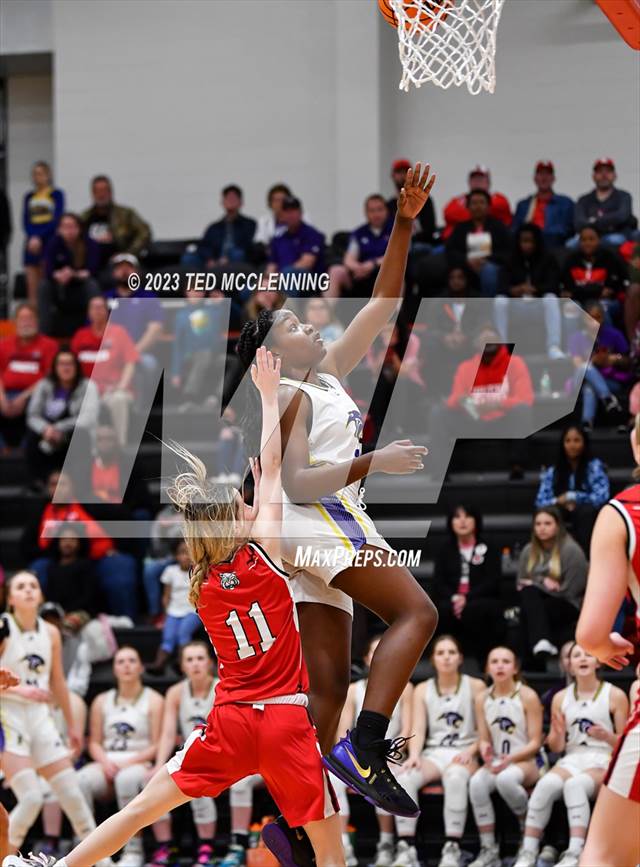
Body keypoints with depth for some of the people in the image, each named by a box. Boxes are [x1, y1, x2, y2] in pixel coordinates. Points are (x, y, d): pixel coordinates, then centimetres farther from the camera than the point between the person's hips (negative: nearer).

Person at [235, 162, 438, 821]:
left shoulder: (328, 376, 22)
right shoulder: (289, 396, -2)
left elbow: (382, 303, 21)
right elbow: (295, 483, -14)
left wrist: (404, 224, 15)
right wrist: (374, 463, -19)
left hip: (324, 530, 9)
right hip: (317, 520, -9)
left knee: (329, 687, 1)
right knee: (415, 612, -18)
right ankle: (364, 748, -29)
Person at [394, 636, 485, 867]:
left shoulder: (475, 687, 7)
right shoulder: (422, 690, 13)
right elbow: (418, 729, 3)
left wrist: (470, 752, -15)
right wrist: (414, 755, -17)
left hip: (463, 755, -2)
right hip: (433, 753, 2)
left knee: (455, 777, -40)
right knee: (405, 778, -31)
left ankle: (452, 848, -40)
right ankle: (406, 848, -33)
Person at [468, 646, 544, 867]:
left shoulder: (527, 697, -6)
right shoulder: (482, 699, 6)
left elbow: (535, 742, -7)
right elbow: (484, 739, 8)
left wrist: (510, 758, -23)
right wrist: (485, 749, -17)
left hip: (526, 761, -4)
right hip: (497, 761, 4)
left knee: (506, 779, -38)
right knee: (476, 782, -31)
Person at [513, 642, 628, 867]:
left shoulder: (615, 696, 2)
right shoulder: (561, 698, 11)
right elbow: (556, 748, 13)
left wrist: (607, 736, -17)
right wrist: (558, 734, -10)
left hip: (604, 762, -3)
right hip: (572, 759, 3)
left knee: (575, 784, -37)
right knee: (546, 784, -32)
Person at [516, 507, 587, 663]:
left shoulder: (571, 550, -6)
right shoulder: (529, 551, 12)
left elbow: (570, 590, -9)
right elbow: (521, 584, 10)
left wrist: (534, 584, -5)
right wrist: (542, 582, -10)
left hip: (567, 608, -5)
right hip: (534, 602, 5)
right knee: (528, 593, -30)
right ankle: (541, 643, -49)